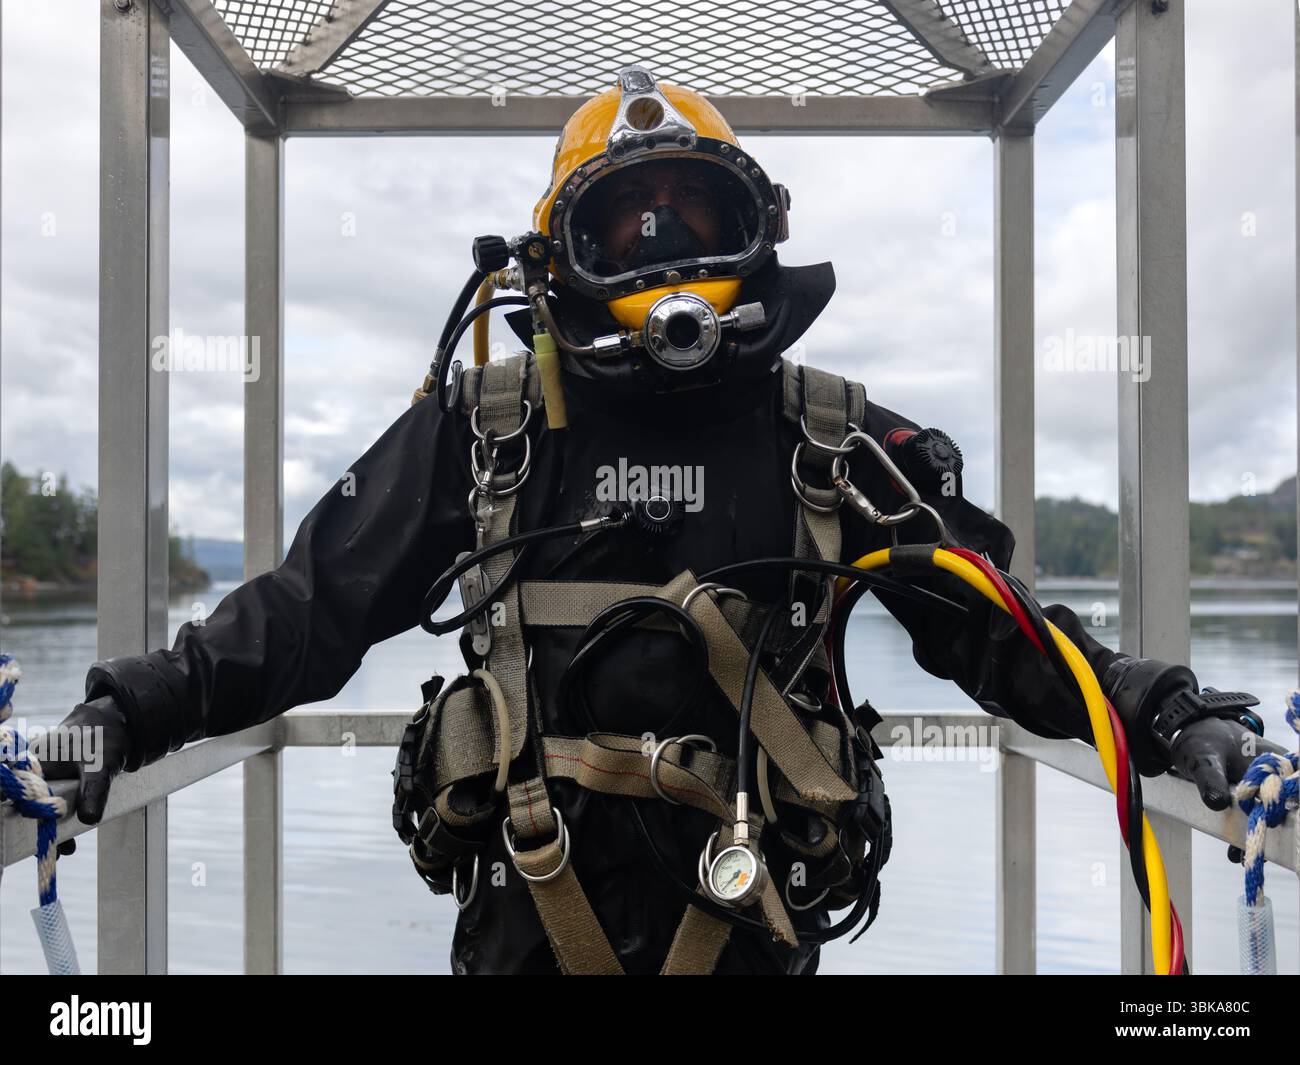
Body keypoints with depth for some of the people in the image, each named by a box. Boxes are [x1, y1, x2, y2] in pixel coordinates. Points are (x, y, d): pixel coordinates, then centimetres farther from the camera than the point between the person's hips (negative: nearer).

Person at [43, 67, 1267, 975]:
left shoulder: (839, 443, 5)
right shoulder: (484, 424, 4)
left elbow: (992, 626, 7)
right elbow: (317, 599, 5)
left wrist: (1155, 710, -4)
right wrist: (159, 698, -4)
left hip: (746, 921, 1)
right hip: (528, 912, 0)